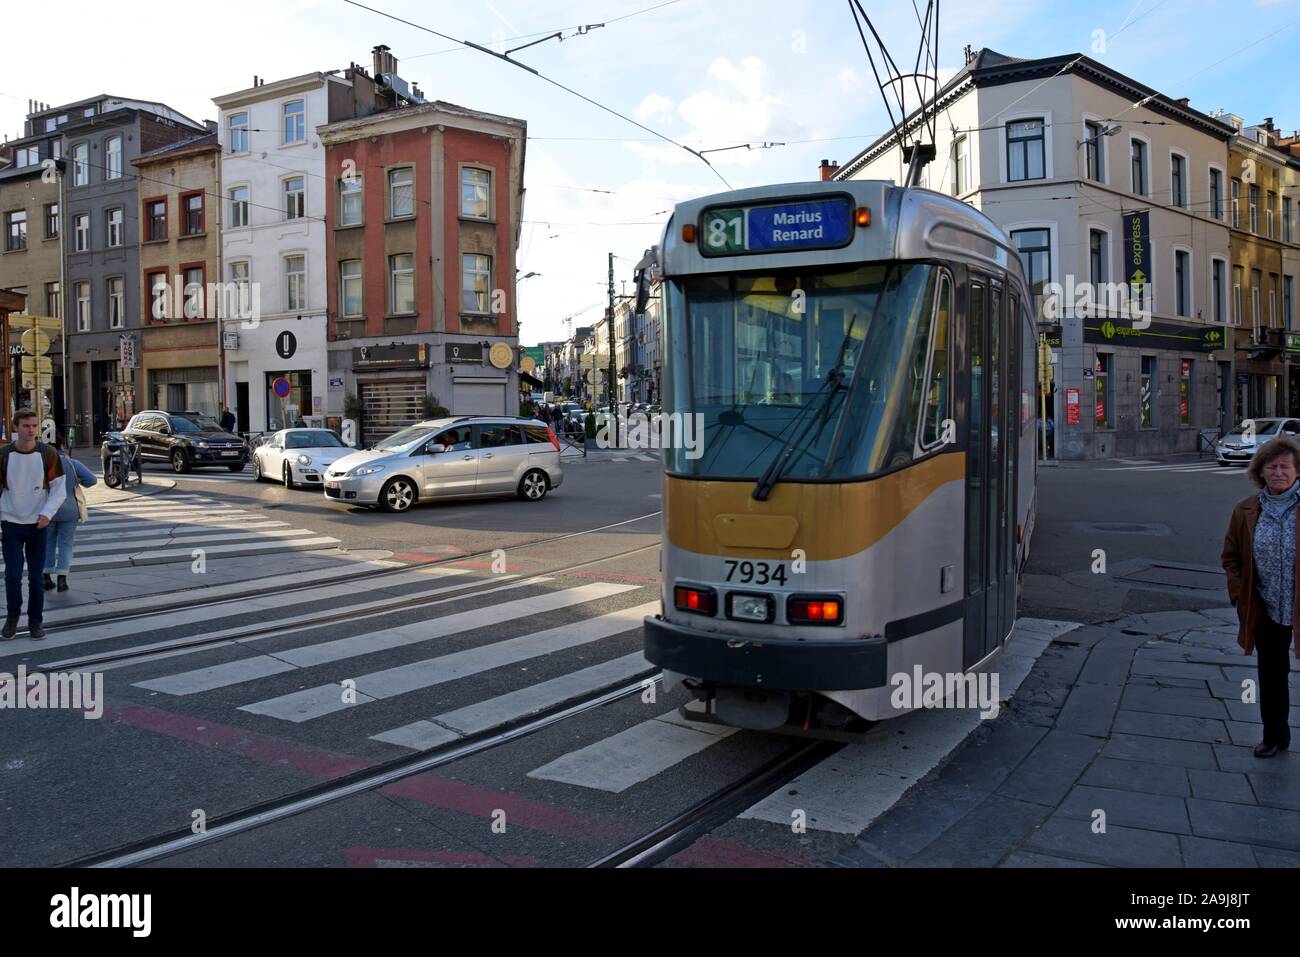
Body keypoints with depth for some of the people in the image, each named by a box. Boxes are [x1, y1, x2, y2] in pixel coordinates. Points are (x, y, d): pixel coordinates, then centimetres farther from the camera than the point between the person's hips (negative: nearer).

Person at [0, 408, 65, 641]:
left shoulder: (48, 454, -5)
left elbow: (59, 489, -2)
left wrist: (47, 513, -17)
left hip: (37, 524, 0)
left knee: (36, 577, 6)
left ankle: (35, 621, 18)